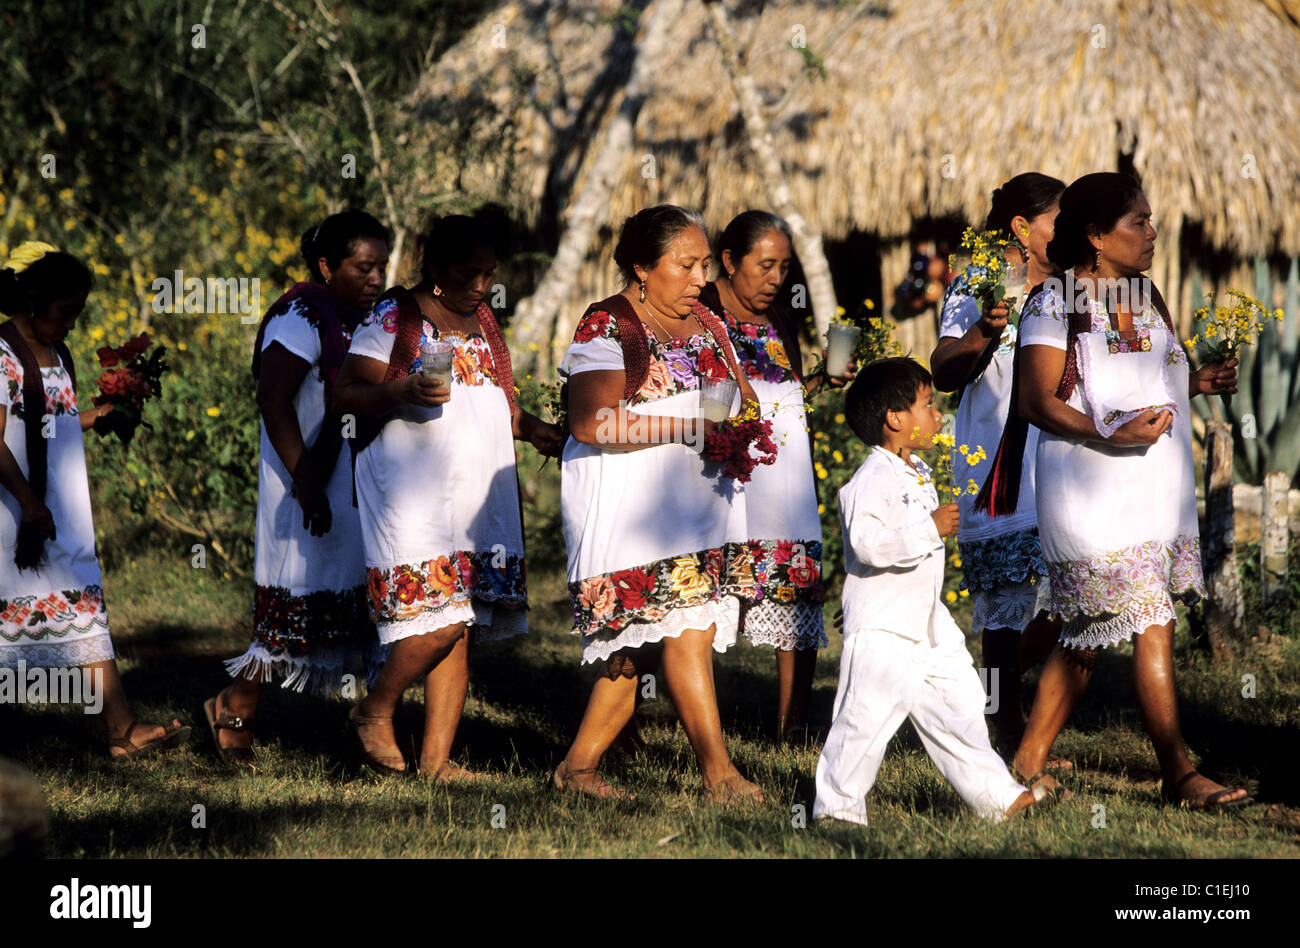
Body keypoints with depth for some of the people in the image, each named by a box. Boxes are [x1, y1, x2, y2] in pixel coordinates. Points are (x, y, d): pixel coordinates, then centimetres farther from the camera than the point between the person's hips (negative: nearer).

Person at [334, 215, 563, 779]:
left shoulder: (483, 322, 19)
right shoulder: (393, 318, -2)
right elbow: (346, 393, -7)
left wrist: (536, 431, 11)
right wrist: (403, 390, -25)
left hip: (479, 494, 7)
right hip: (413, 494, -7)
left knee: (458, 630, 3)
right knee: (438, 618, -17)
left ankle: (436, 758, 6)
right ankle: (374, 714, 5)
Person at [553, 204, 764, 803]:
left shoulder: (706, 326, 16)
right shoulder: (606, 327, -7)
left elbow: (743, 397, 25)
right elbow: (592, 421, -18)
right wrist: (689, 426, -19)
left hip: (700, 501, 7)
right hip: (629, 502, -7)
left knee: (640, 648, 4)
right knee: (686, 630, -15)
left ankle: (578, 765, 12)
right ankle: (717, 771, -13)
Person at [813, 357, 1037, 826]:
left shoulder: (917, 474, 14)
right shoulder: (871, 481, -18)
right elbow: (868, 543, -31)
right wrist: (930, 529, -30)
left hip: (926, 625, 9)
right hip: (880, 629, -9)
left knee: (959, 706, 12)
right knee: (868, 716, -8)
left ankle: (996, 795, 19)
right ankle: (837, 805, 2)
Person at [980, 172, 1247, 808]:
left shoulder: (1144, 296, 13)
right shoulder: (1055, 303, -10)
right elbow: (1037, 401, -13)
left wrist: (1198, 383, 4)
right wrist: (1109, 433, -24)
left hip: (1154, 489, 8)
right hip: (1093, 492, -8)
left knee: (1087, 636, 8)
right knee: (1152, 629, -9)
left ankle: (1030, 759, 17)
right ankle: (1178, 773, -3)